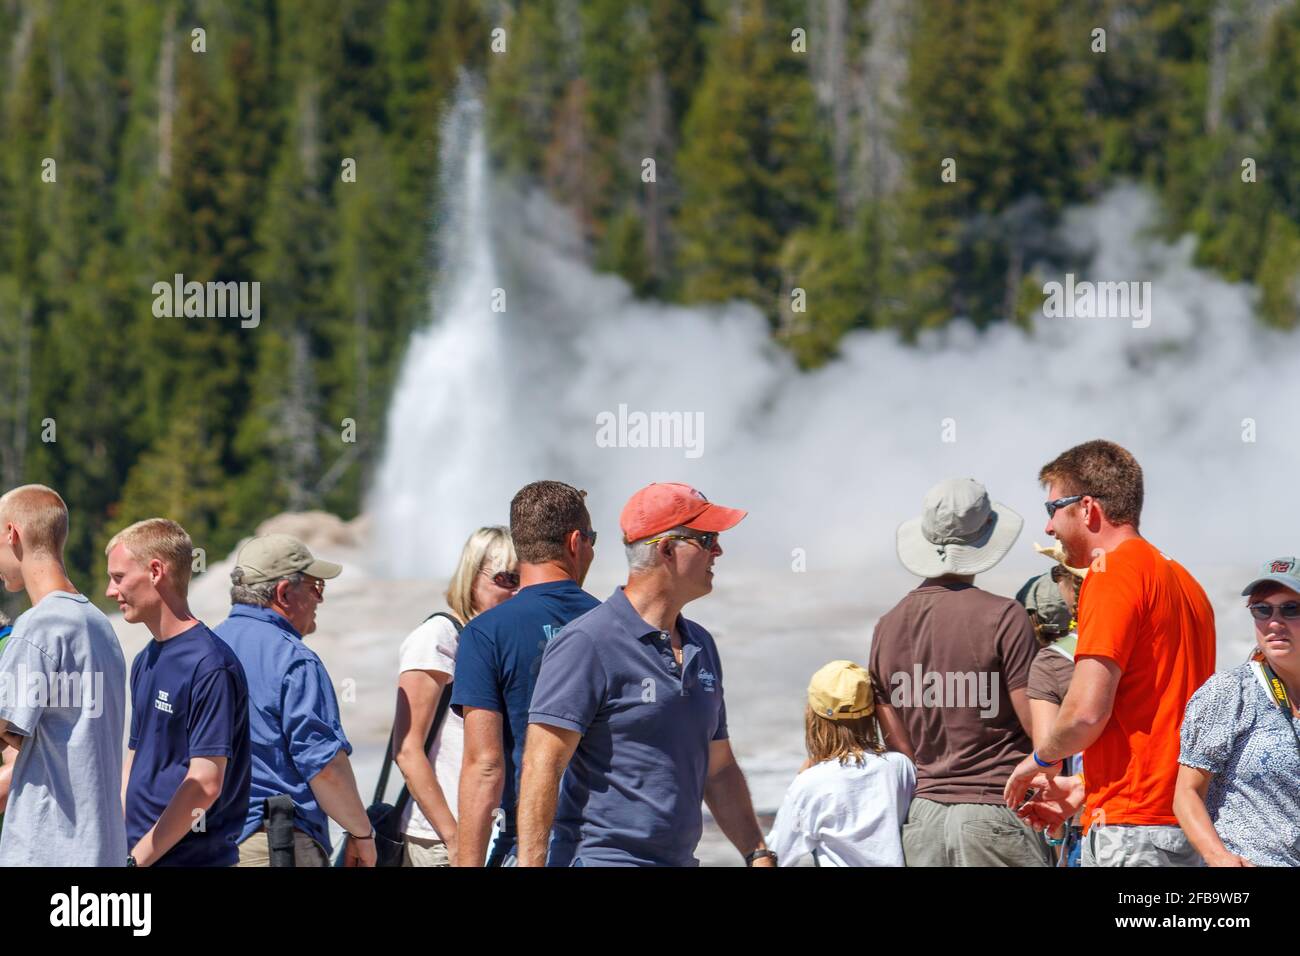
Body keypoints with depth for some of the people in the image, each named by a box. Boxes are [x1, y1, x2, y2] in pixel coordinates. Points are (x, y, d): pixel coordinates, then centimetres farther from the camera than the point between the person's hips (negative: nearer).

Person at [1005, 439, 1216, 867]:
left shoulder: (1113, 573, -8)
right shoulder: (1183, 580, 19)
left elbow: (1087, 710, -16)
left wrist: (1043, 758, 4)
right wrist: (1080, 790, 26)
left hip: (1129, 831, -9)